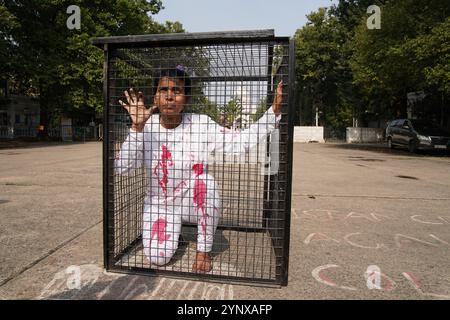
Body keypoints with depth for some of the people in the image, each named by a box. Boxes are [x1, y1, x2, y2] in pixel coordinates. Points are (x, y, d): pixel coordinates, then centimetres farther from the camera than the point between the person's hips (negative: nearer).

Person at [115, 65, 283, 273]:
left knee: (204, 179, -33)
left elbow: (240, 142, -19)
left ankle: (204, 249, -10)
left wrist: (274, 111, -26)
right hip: (160, 204, 1)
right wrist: (137, 127, -32)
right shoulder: (147, 127, -13)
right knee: (158, 258, -18)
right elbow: (122, 168, -21)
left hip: (196, 203, 0)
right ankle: (174, 228, 21)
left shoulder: (202, 124, -14)